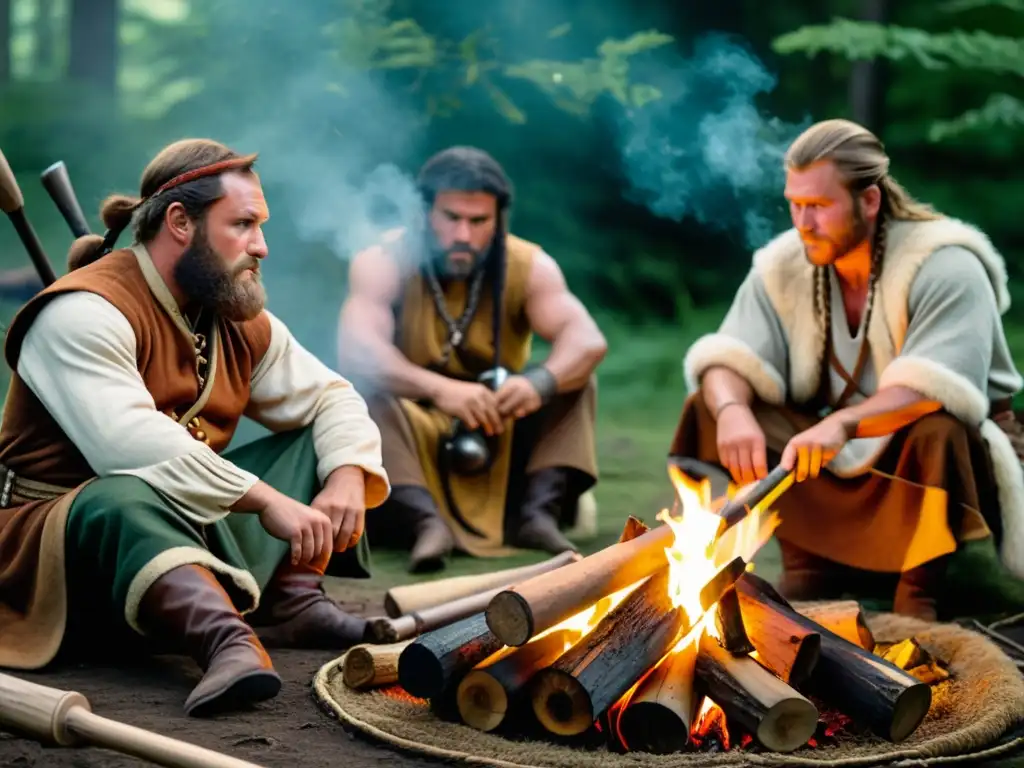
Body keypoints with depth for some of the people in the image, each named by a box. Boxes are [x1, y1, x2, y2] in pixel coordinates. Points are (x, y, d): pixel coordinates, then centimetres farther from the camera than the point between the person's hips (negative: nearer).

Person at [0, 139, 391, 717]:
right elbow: (132, 447, -33)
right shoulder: (87, 313, -18)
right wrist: (266, 501, -33)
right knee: (126, 498, -41)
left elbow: (330, 397, 11)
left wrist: (347, 477, -12)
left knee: (321, 443, 4)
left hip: (189, 534, 8)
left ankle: (295, 601, -18)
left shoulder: (240, 321, 8)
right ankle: (229, 643, -61)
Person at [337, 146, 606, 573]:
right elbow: (358, 350, -33)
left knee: (572, 376, -17)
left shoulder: (528, 266, -8)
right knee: (365, 390, -31)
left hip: (503, 437, 2)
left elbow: (588, 341, -25)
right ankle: (423, 519, -46)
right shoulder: (384, 262, -15)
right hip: (412, 433, -2)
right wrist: (439, 388, -50)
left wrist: (540, 382, -48)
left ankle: (539, 511, -31)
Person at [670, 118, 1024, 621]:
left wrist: (844, 423, -49)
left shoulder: (946, 268, -20)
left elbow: (939, 391, -33)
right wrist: (731, 410, -36)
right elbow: (728, 360, -12)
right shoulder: (782, 267, -4)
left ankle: (917, 595, -19)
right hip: (839, 466, 5)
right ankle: (808, 570, -10)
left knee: (938, 430, -39)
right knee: (712, 404, -13)